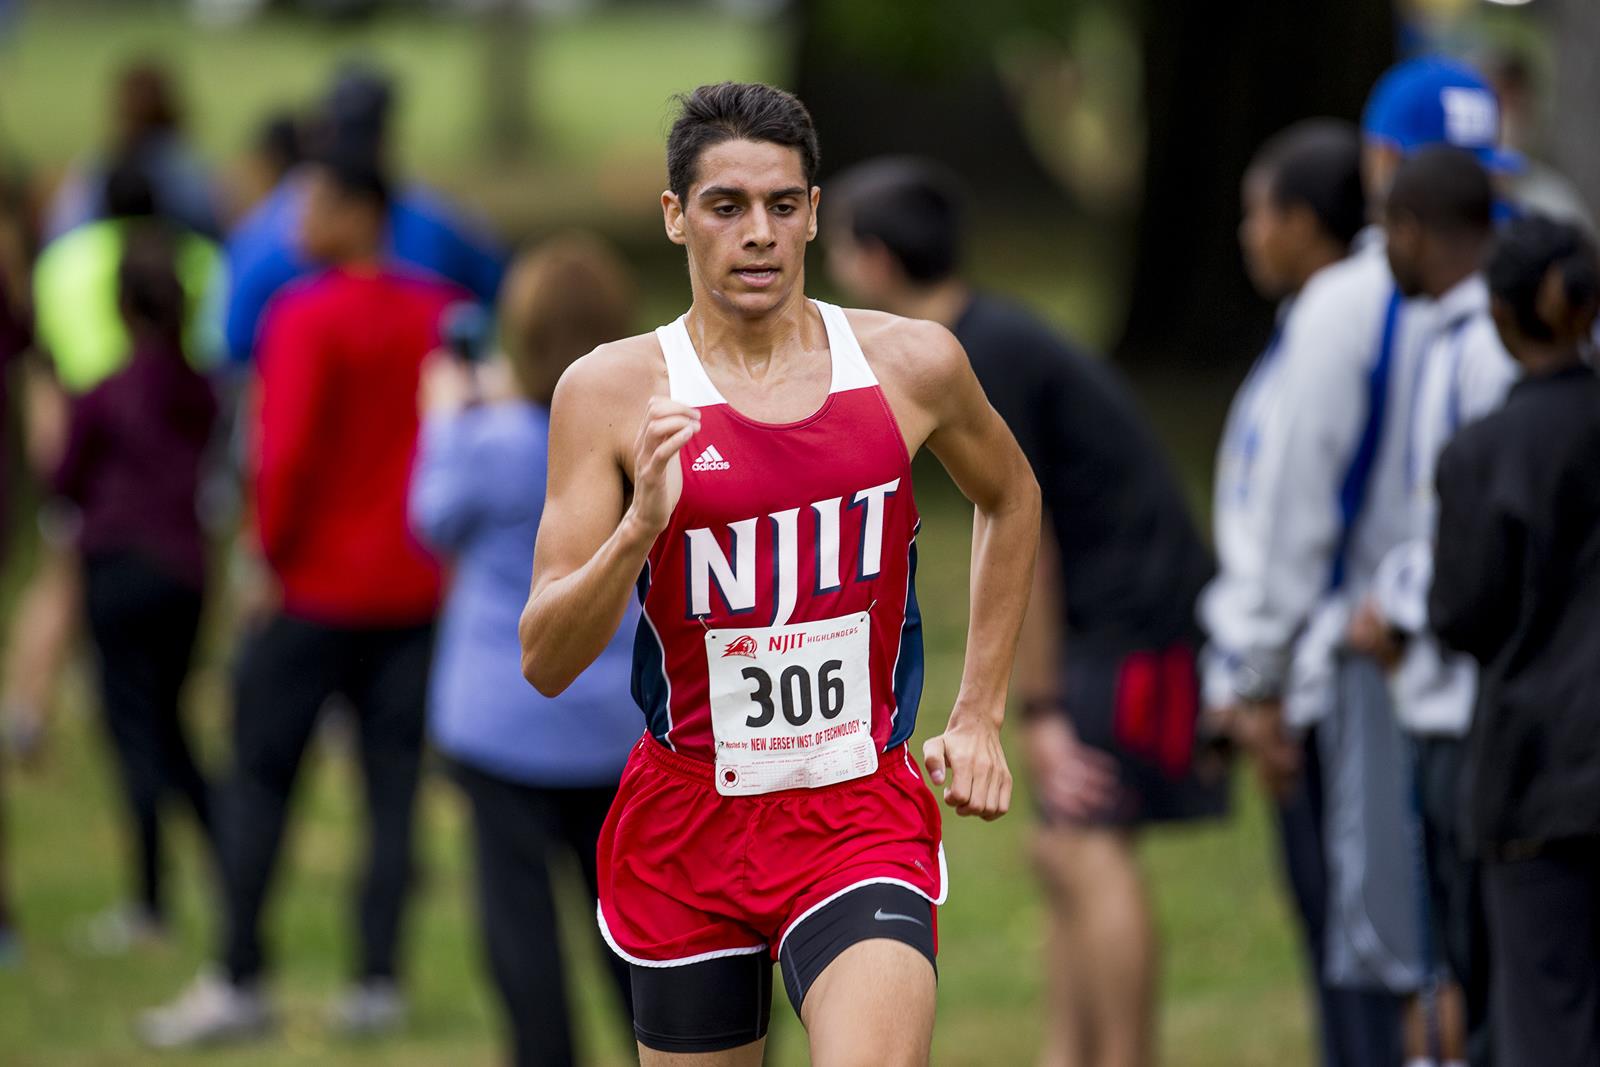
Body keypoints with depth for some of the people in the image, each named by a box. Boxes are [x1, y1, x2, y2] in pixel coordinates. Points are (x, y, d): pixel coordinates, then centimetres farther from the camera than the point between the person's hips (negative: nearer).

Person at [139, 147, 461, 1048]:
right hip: (416, 591, 5)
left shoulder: (307, 316, -13)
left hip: (316, 589, -5)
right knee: (395, 787, 6)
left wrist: (272, 552, -8)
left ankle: (240, 981, 1)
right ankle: (380, 981, 3)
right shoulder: (441, 314, 5)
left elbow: (287, 452, -20)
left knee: (261, 778, 3)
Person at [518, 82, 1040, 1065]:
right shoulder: (614, 391, -7)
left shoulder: (912, 365, -2)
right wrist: (640, 526, -28)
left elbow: (1011, 499, 21)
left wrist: (979, 716, 17)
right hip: (686, 824, 1)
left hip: (863, 817, -1)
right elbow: (545, 662, -11)